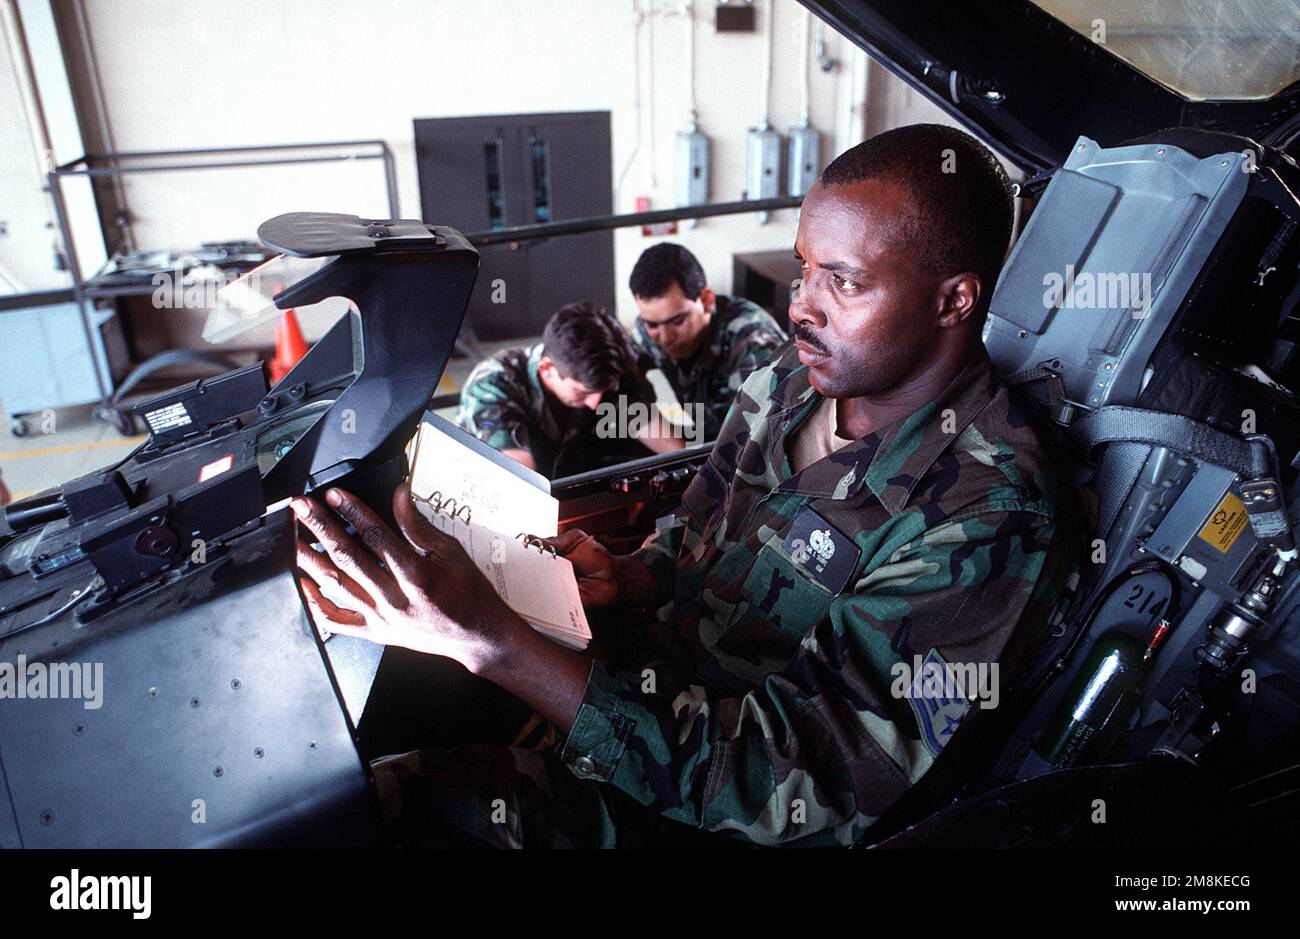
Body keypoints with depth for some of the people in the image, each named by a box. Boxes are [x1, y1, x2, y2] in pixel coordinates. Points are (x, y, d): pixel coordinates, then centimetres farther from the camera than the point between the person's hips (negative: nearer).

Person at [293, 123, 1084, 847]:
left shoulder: (987, 525, -25)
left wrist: (492, 640, -36)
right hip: (652, 691, 7)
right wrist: (625, 578, -10)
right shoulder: (795, 381, -2)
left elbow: (787, 781, -29)